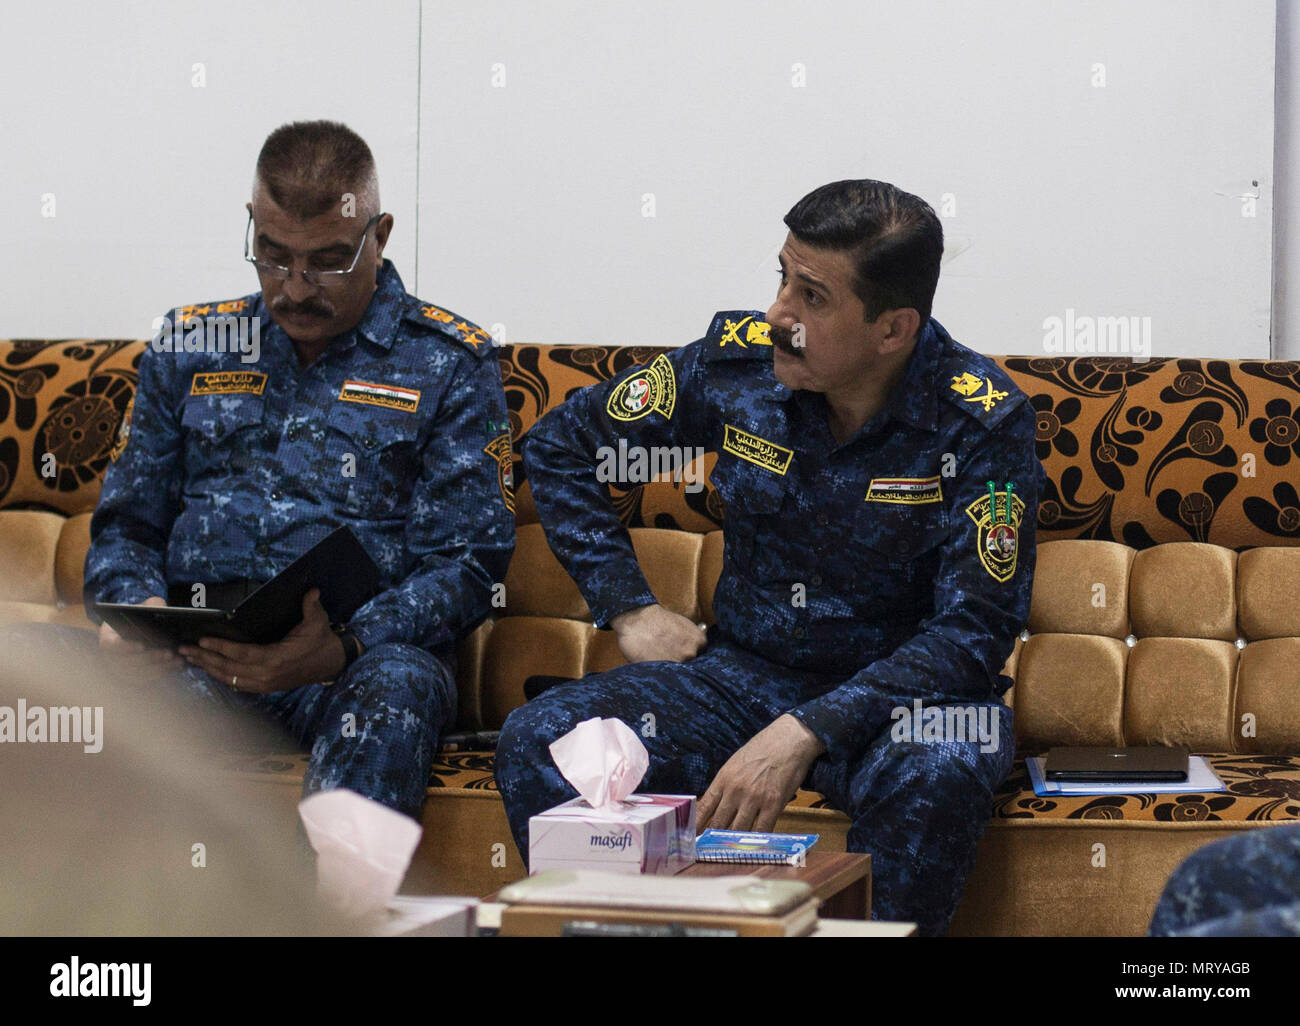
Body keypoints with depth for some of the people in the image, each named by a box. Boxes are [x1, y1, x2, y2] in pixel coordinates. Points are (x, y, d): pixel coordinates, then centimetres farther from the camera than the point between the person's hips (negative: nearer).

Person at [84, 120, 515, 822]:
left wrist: (342, 648, -17)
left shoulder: (447, 361, 11)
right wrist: (133, 610, -4)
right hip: (193, 654, 2)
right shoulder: (187, 346, 22)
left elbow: (466, 562, 3)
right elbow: (125, 526, 22)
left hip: (368, 646, -2)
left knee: (396, 688, -41)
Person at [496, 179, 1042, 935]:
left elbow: (976, 626, -20)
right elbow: (561, 445, 9)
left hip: (905, 688, -3)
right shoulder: (739, 361, -5)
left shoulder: (982, 419, -15)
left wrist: (806, 732, -31)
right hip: (745, 668, 3)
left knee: (937, 775, -39)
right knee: (540, 744, -21)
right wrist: (630, 607, -1)